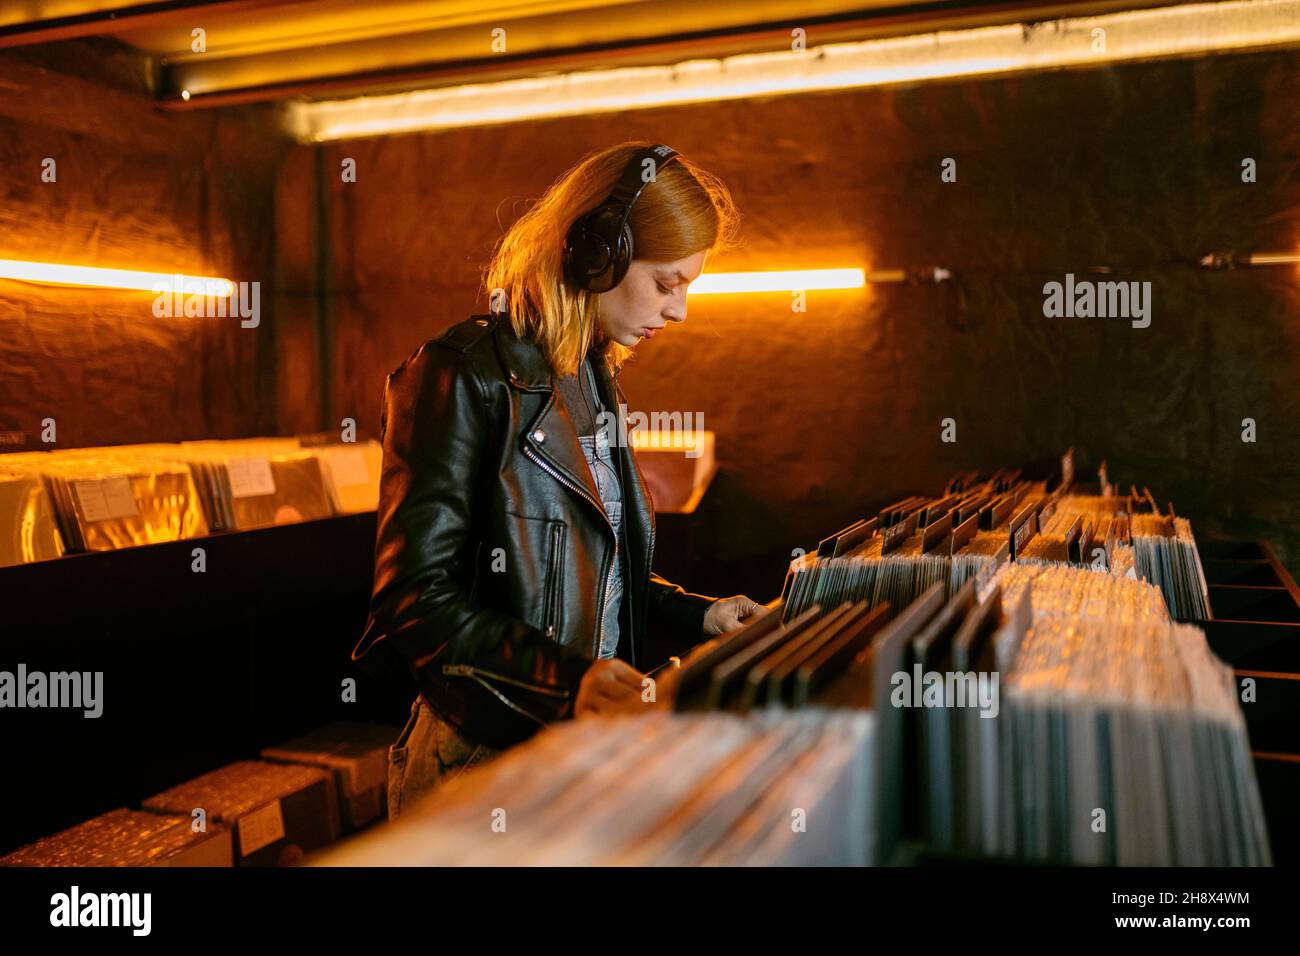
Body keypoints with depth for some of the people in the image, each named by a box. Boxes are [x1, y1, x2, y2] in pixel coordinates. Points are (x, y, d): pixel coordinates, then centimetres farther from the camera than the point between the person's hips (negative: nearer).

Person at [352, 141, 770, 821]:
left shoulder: (594, 382, 11)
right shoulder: (467, 377, -17)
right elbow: (416, 599, -22)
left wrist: (695, 616, 8)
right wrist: (567, 679, -32)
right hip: (481, 756, -8)